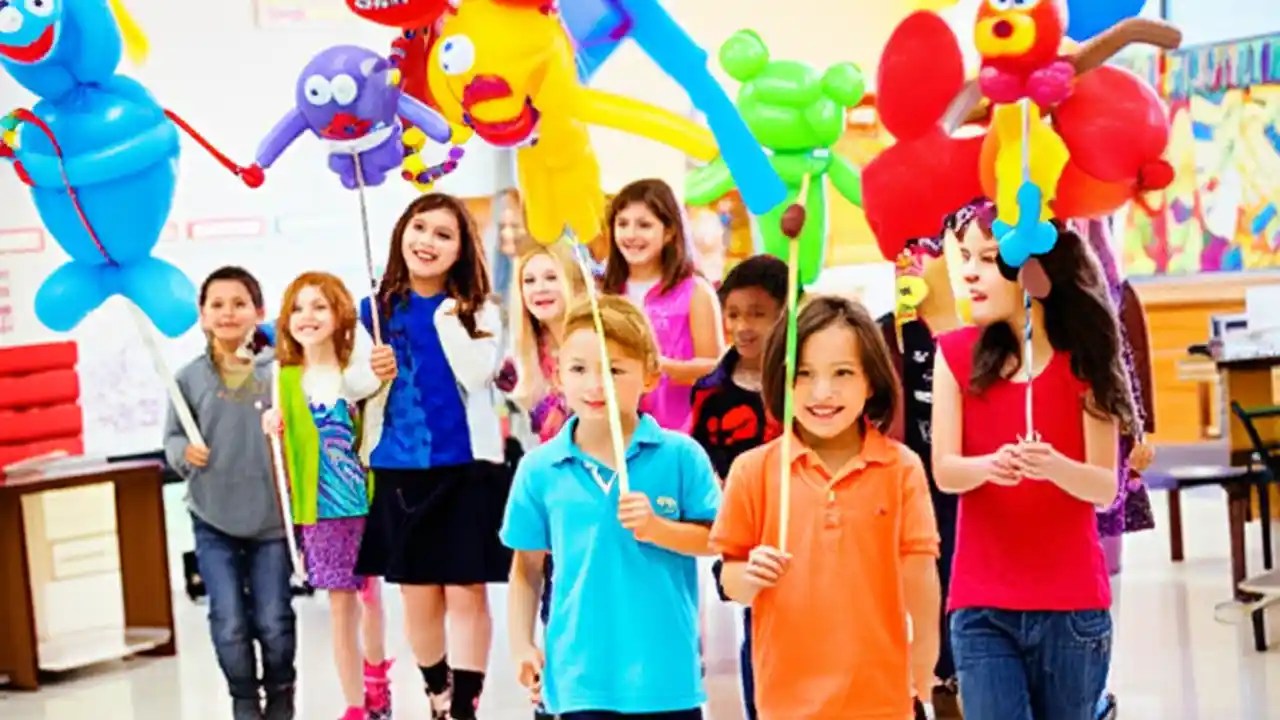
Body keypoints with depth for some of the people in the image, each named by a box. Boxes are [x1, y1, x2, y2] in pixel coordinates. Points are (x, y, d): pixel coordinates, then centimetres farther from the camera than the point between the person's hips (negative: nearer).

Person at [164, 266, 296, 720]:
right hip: (213, 519, 1)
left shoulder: (278, 371, -3)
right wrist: (185, 452, -14)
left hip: (270, 516, -1)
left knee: (274, 621, 4)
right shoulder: (190, 378, 0)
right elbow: (171, 438, 6)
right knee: (229, 624, 0)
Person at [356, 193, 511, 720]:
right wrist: (374, 374, -10)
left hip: (465, 466, -2)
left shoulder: (476, 310, 1)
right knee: (418, 596, 10)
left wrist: (447, 313, -14)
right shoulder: (377, 309, 6)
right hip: (398, 469, 3)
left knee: (466, 594, -1)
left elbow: (478, 374, -15)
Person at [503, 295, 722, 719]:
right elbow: (527, 566, 8)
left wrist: (657, 528, -18)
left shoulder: (680, 455, -5)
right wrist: (521, 645, 3)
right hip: (581, 674, 1)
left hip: (666, 671, 0)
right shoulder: (539, 469, 0)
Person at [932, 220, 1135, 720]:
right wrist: (989, 465, -29)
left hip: (1071, 602, 0)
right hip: (982, 604, 0)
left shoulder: (1083, 359, -3)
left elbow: (1106, 487, -7)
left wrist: (1054, 466, -29)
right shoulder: (956, 354, 1)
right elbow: (944, 471, -6)